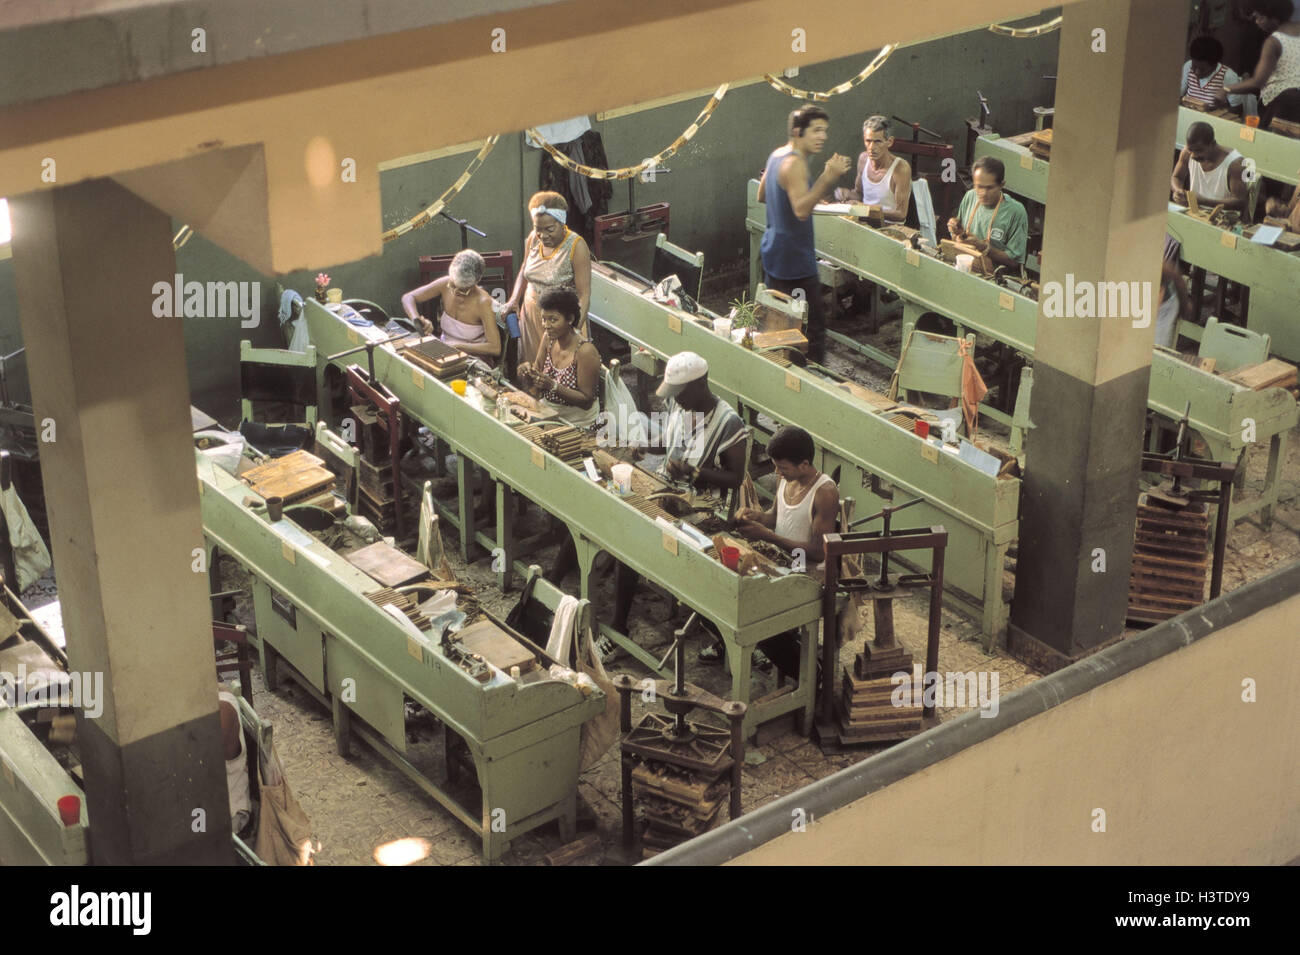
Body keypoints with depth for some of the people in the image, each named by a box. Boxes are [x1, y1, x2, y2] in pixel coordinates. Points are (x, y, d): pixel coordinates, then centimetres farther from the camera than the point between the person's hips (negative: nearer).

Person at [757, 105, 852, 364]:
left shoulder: (777, 155, 10)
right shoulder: (795, 164, -21)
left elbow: (761, 196, 24)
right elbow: (801, 211, -33)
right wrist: (827, 178, -39)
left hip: (773, 253, 11)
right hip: (794, 259, -11)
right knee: (813, 328, -8)